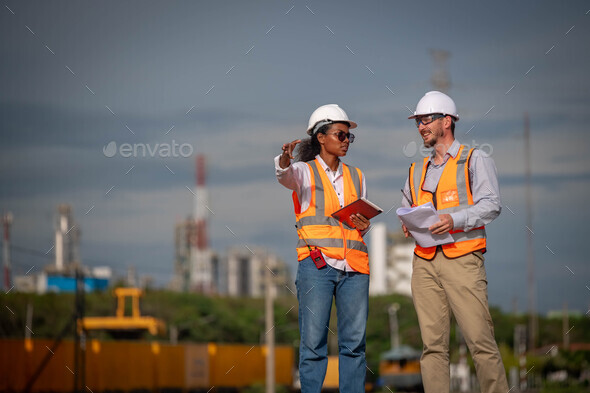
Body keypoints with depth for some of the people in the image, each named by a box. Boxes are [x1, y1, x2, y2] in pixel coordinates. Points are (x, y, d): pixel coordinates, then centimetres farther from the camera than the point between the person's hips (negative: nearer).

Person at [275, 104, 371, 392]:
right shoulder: (305, 171, 5)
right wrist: (285, 158, -41)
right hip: (317, 262, -4)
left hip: (354, 265, 4)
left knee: (354, 341, 0)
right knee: (314, 340, -8)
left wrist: (364, 226, 2)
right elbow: (285, 175, -18)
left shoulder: (356, 176, 20)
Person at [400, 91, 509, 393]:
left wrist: (455, 219, -19)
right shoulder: (417, 171, 23)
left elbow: (491, 205, -3)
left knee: (480, 340, -11)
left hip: (462, 258, -5)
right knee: (433, 343, 0)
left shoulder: (475, 160, 7)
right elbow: (406, 210, 29)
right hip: (424, 262, 5)